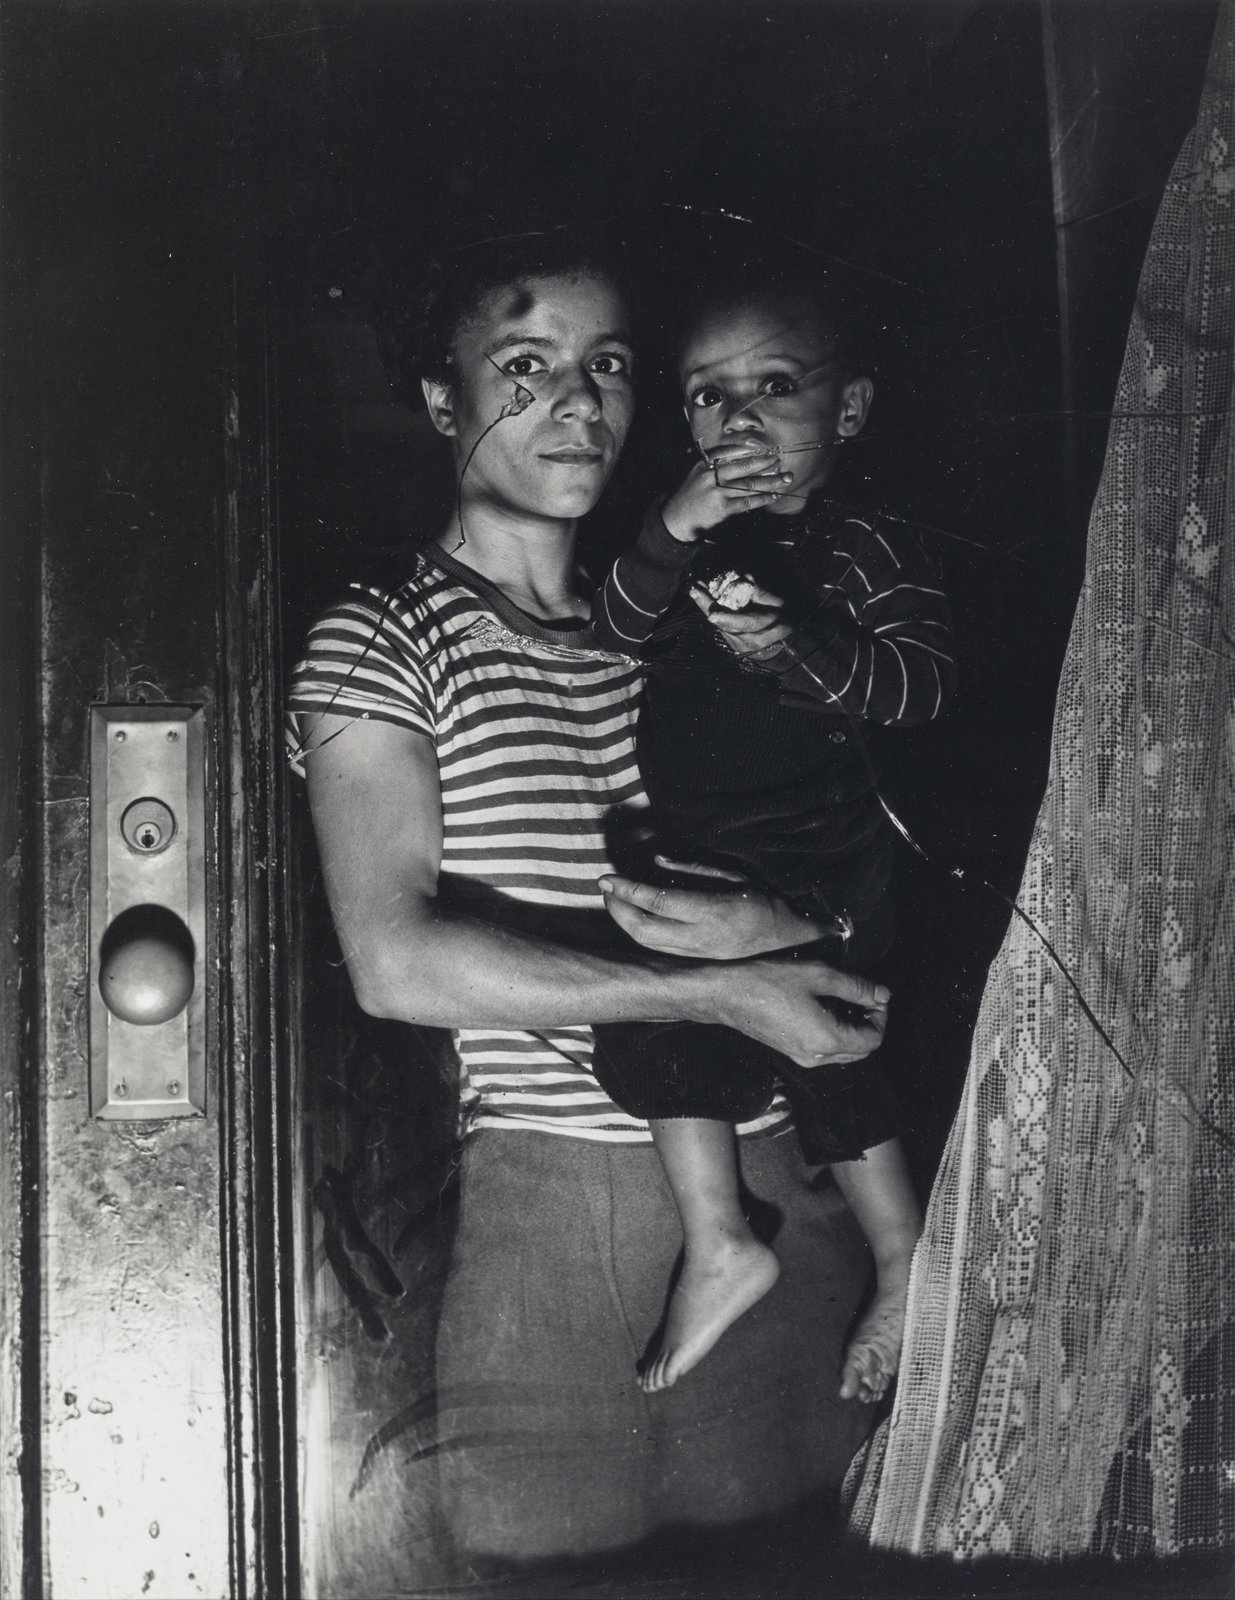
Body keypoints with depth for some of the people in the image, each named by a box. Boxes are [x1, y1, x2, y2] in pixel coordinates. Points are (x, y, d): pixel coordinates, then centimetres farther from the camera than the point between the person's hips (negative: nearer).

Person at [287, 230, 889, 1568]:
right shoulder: (383, 642, -1)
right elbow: (397, 963, -15)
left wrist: (792, 924, -12)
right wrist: (722, 991, -18)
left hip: (782, 1189, 4)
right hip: (554, 1199, -3)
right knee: (552, 1551, 6)